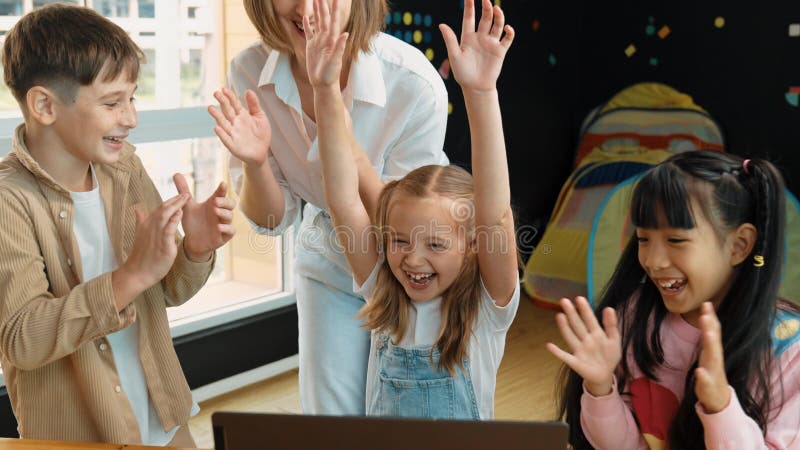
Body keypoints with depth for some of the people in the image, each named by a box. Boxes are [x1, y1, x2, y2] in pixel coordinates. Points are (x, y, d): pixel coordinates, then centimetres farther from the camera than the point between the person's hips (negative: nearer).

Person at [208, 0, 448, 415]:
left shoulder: (415, 83, -31)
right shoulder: (249, 72, -19)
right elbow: (271, 220, -9)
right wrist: (254, 162, -30)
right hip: (327, 264, 3)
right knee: (330, 422, 10)